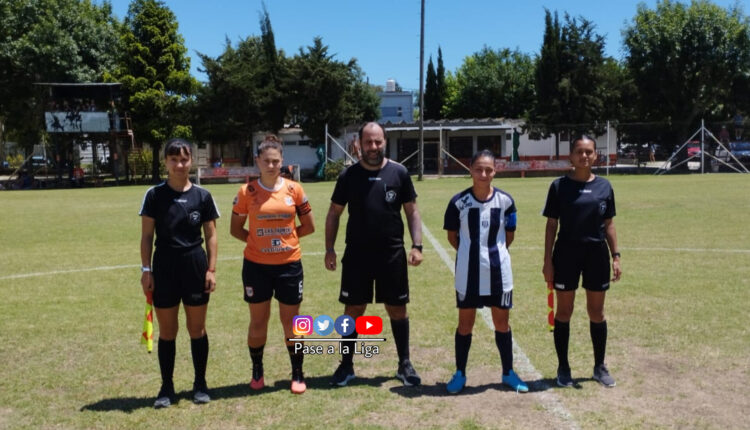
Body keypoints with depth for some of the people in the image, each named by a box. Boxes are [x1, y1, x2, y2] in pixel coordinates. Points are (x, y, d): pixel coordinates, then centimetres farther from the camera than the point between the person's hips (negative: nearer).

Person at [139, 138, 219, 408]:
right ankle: (167, 387, 23)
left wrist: (211, 269, -3)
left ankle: (200, 384, 24)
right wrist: (146, 269, -5)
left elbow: (211, 236, 3)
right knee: (167, 331, 9)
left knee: (197, 329, 10)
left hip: (195, 265, 0)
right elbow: (146, 236, 1)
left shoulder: (202, 196, -1)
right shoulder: (154, 195, -2)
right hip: (164, 266, 0)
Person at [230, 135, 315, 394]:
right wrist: (258, 240, -6)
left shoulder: (294, 189, -1)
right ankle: (257, 372, 30)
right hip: (256, 265, 0)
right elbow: (236, 229, 5)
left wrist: (284, 237, -1)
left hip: (290, 264, 1)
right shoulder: (247, 192, -3)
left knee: (291, 321, 8)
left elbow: (308, 226, 6)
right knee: (258, 322, 10)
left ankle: (297, 375, 22)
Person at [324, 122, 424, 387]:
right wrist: (329, 248, -2)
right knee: (353, 309, 8)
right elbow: (334, 213, 6)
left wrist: (417, 245, -6)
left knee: (397, 309, 8)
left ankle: (405, 365, 23)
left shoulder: (399, 173, -1)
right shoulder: (349, 175, 0)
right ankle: (346, 365, 23)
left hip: (392, 254, 0)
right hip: (357, 254, 0)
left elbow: (412, 211, 3)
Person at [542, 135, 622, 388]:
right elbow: (551, 226, -2)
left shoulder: (604, 186, 4)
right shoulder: (560, 186, -3)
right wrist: (547, 261, -6)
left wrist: (615, 256, 3)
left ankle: (600, 367, 27)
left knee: (597, 313, 12)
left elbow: (609, 224, 9)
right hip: (566, 254, -2)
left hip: (597, 254, 2)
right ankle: (563, 368, 20)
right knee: (564, 312, 6)